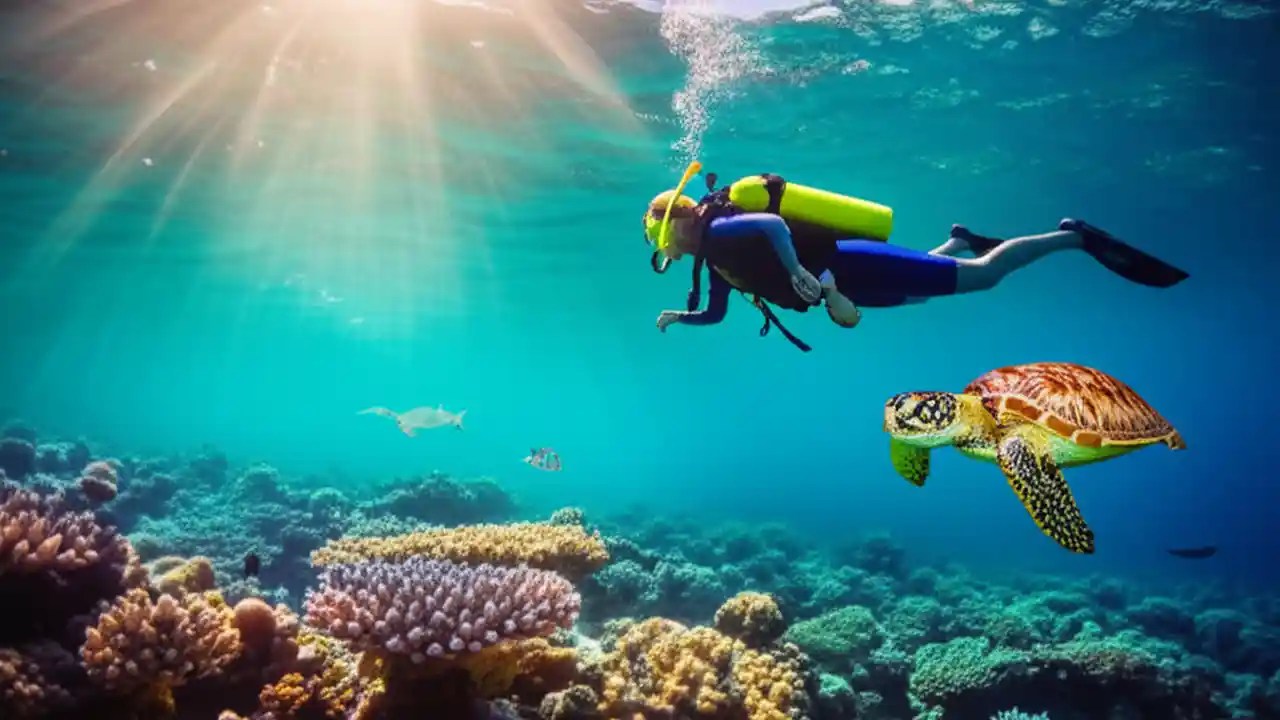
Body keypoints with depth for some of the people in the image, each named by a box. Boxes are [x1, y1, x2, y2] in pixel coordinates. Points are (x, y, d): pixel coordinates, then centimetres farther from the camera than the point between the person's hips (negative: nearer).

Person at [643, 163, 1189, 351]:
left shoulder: (718, 230, -15)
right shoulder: (718, 253, 12)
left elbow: (774, 222, -34)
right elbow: (715, 313, 25)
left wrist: (797, 271, -42)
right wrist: (678, 318, 15)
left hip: (855, 268, -9)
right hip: (844, 277, 9)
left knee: (983, 276, -4)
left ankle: (1073, 236, 5)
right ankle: (959, 240, 46)